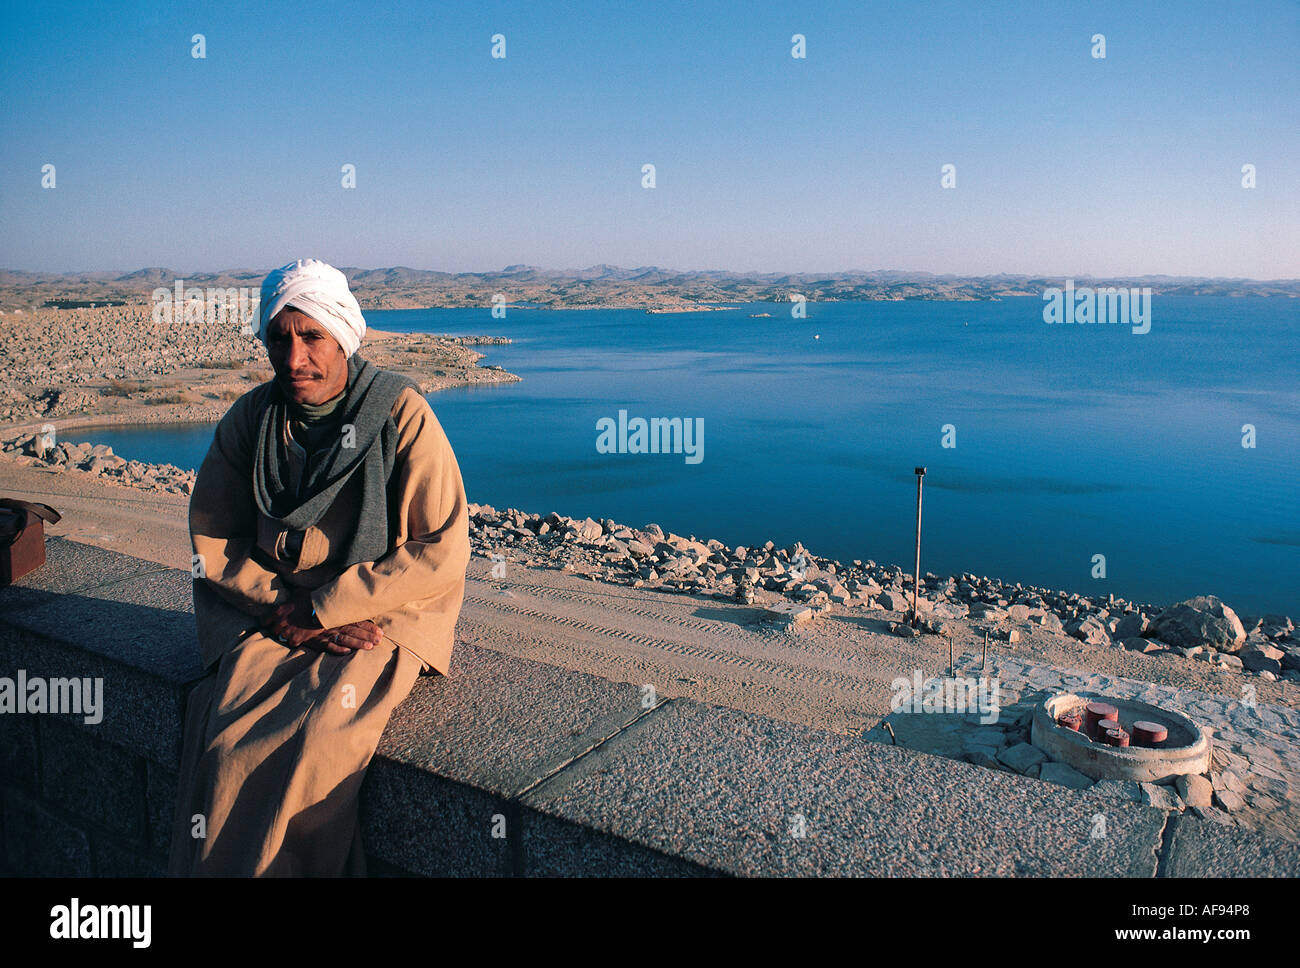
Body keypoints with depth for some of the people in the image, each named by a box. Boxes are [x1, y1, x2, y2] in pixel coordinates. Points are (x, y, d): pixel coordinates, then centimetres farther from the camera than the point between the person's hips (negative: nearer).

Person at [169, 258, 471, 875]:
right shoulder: (248, 420, 3)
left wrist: (322, 609, -14)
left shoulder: (402, 414, -10)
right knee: (226, 743, -22)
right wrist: (284, 608, -9)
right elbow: (211, 541, 8)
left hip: (385, 612, -3)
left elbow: (443, 553, -12)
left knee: (316, 745, -27)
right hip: (269, 610, 3)